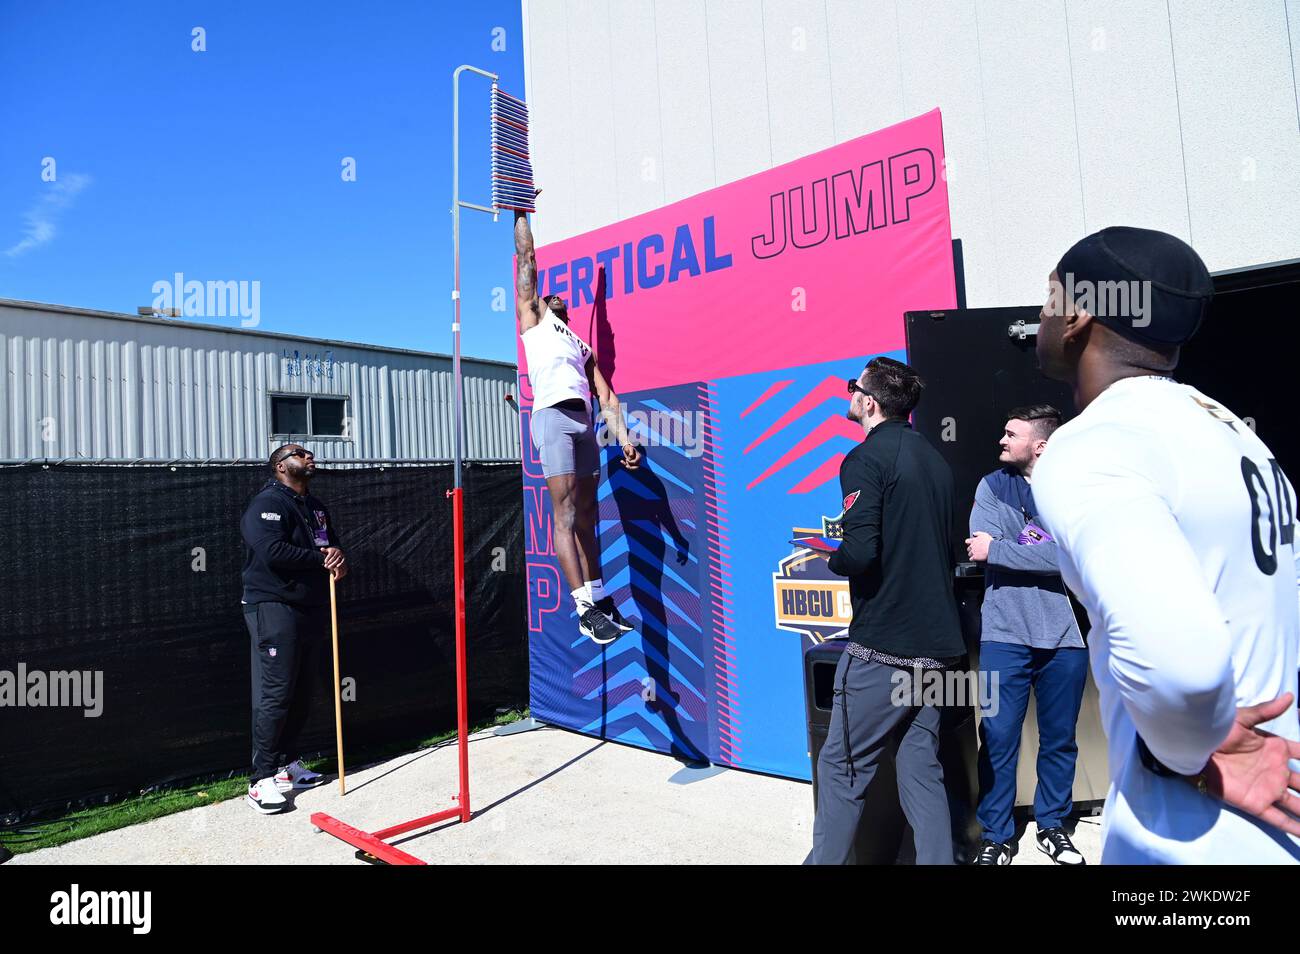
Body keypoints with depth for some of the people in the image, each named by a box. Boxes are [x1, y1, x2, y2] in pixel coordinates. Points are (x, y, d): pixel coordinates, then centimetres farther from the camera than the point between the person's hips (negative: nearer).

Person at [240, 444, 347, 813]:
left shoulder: (317, 508, 19)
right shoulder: (267, 503, -9)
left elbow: (333, 546, 19)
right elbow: (272, 551, -23)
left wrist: (338, 558, -5)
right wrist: (320, 558, -13)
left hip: (312, 611, 8)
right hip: (274, 607, -8)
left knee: (303, 693, 12)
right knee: (275, 694, -10)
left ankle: (287, 763, 24)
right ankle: (262, 779, -4)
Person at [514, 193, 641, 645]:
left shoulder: (582, 346, 30)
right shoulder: (532, 319, 21)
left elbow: (606, 397, 20)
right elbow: (526, 260, 19)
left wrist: (624, 438, 9)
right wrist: (521, 214, 28)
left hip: (584, 421, 5)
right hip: (552, 416, -5)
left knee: (586, 515, 6)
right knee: (564, 514, -10)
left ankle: (600, 599, 10)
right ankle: (586, 610, -13)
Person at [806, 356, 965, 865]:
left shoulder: (866, 459, -12)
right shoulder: (934, 459, 13)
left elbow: (860, 553, -23)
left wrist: (826, 556, -2)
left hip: (882, 642, -8)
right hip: (936, 642, 8)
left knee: (843, 767, 5)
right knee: (921, 769, 14)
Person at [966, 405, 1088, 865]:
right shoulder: (992, 487, 2)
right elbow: (981, 548, -11)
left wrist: (998, 549, -14)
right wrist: (1043, 555, -15)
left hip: (1064, 637, 1)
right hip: (1005, 635, -1)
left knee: (1060, 739, 13)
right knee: (998, 738, 2)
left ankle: (1052, 827, 33)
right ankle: (996, 836, 19)